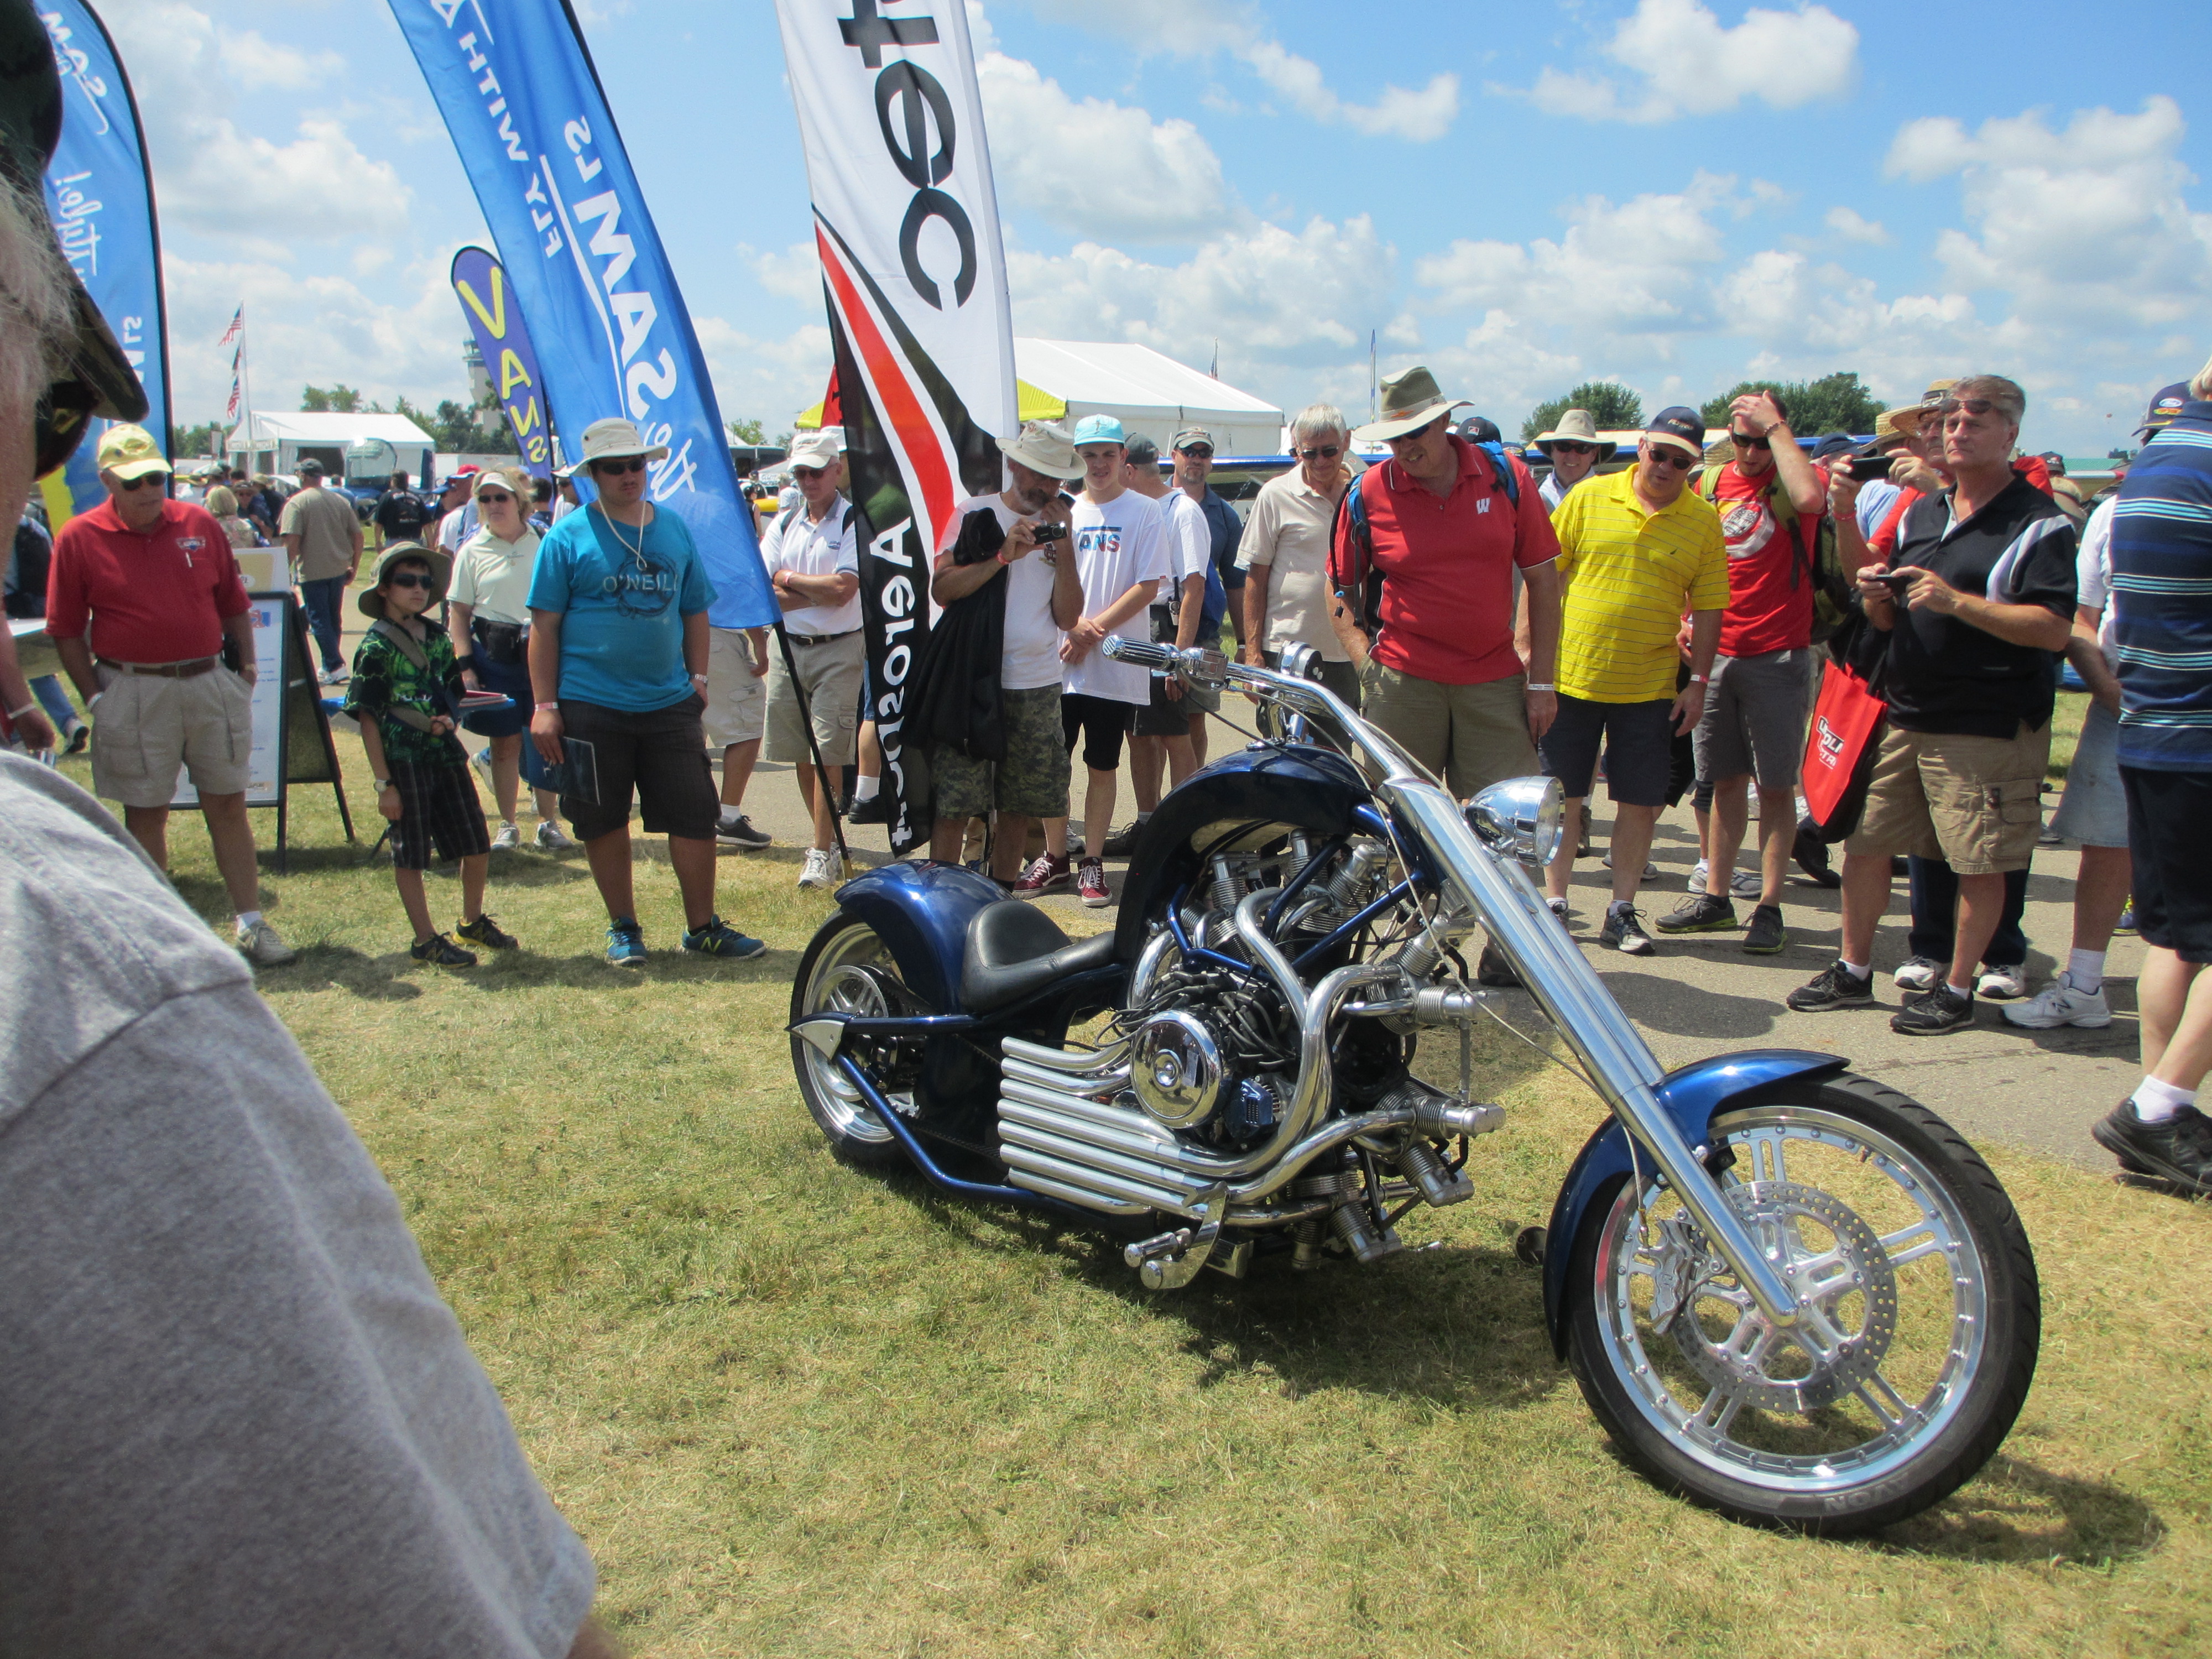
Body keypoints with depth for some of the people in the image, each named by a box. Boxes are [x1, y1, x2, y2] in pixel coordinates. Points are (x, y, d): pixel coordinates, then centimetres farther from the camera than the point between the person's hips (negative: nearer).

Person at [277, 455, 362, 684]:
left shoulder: (297, 503, -9)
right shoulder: (341, 501, 6)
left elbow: (292, 542, -17)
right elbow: (358, 535, 7)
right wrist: (354, 568, 14)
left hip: (312, 571, -5)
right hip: (339, 569, 5)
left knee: (318, 619, 0)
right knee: (333, 618, 16)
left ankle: (335, 667, -8)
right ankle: (330, 665, 25)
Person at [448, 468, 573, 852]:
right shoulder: (473, 551, 4)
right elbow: (459, 613, 4)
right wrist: (465, 666, -5)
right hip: (494, 655, 0)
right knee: (505, 742, 5)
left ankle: (549, 824, 14)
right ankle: (507, 826, 15)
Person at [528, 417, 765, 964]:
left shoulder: (674, 529, 9)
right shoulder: (568, 537, -3)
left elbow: (695, 611, 16)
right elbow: (545, 624, -4)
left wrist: (698, 679, 9)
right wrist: (544, 705, -8)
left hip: (669, 703, 3)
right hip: (591, 707, -3)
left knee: (696, 815, 1)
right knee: (604, 823, 7)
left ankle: (703, 926, 15)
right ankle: (623, 927, 24)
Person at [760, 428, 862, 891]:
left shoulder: (854, 522, -6)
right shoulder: (785, 524, 12)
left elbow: (842, 589, -17)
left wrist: (788, 580, -4)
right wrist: (819, 593, -9)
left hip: (838, 650, -6)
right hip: (788, 647, 6)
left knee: (827, 755, -8)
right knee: (800, 754, 11)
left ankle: (822, 854, -3)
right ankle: (828, 838, 25)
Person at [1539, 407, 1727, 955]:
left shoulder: (1703, 520, 2)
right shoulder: (1589, 498, -2)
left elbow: (1708, 607, 5)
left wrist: (1699, 681, 1)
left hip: (1650, 686, 1)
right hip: (1571, 677, -1)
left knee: (1640, 803, 5)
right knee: (1563, 798, 7)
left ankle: (1622, 911, 18)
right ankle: (1554, 903, 19)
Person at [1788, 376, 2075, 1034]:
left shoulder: (2038, 523, -7)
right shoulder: (1921, 514, 14)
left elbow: (2055, 630, -17)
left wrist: (1956, 601, -23)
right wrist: (1878, 599, -4)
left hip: (1987, 727, -6)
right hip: (1902, 712, 7)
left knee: (1979, 863, 1)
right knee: (1863, 843, 10)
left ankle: (1957, 989, 15)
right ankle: (1853, 972, 23)